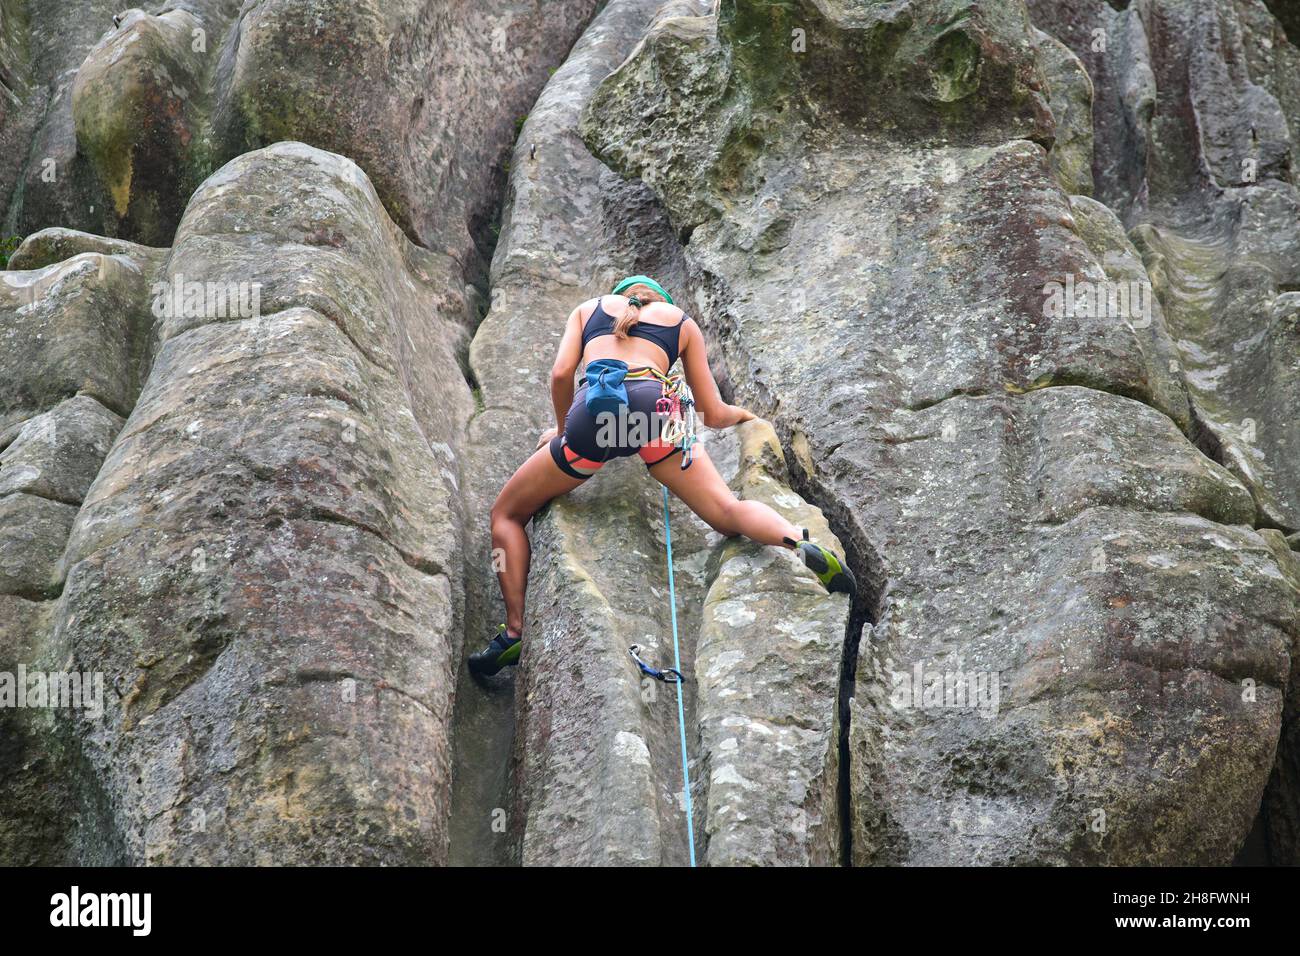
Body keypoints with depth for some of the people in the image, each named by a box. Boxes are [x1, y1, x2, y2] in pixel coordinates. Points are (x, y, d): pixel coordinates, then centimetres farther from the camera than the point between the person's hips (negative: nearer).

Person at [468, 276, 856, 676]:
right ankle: (802, 542, -32)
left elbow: (561, 374, 15)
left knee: (507, 513, 17)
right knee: (728, 512, -2)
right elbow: (713, 415, 27)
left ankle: (514, 632, 3)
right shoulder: (682, 321, 31)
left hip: (593, 410, 0)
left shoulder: (590, 308, 32)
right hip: (653, 404, 0)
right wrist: (742, 413, 50)